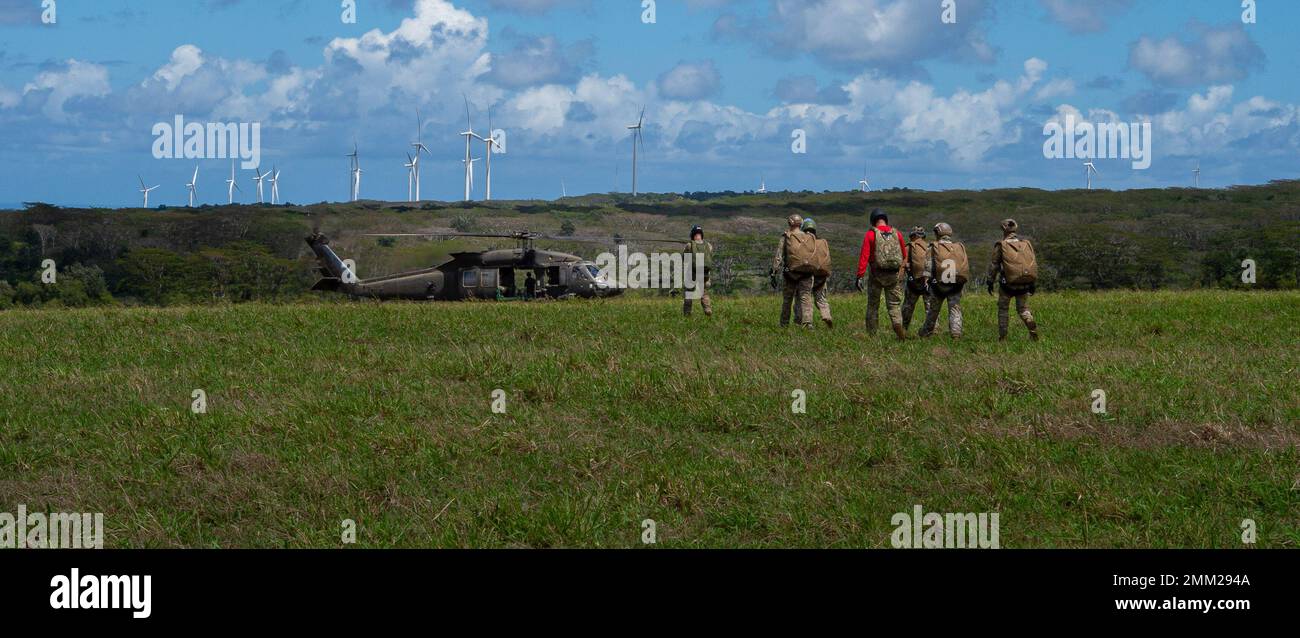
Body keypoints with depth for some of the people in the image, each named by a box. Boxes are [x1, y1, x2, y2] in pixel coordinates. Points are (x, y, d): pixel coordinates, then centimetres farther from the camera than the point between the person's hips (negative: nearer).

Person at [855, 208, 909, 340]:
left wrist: (860, 276, -12)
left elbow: (864, 256, -12)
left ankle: (871, 333, 14)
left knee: (873, 305, 12)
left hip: (877, 275, -2)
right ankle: (898, 324, -22)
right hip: (895, 275, 2)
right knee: (894, 304, 6)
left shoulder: (870, 235, -5)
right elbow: (904, 255, 14)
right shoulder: (896, 234, 5)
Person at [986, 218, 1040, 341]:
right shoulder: (1026, 244, 7)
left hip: (1008, 284, -3)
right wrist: (1032, 283, 15)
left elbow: (994, 265, -4)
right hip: (1024, 284, 3)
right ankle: (1033, 327, -12)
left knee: (1003, 309, 11)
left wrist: (990, 281, 5)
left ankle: (1002, 337, 9)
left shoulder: (1001, 246, -5)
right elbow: (1034, 263, 9)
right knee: (1023, 309, 13)